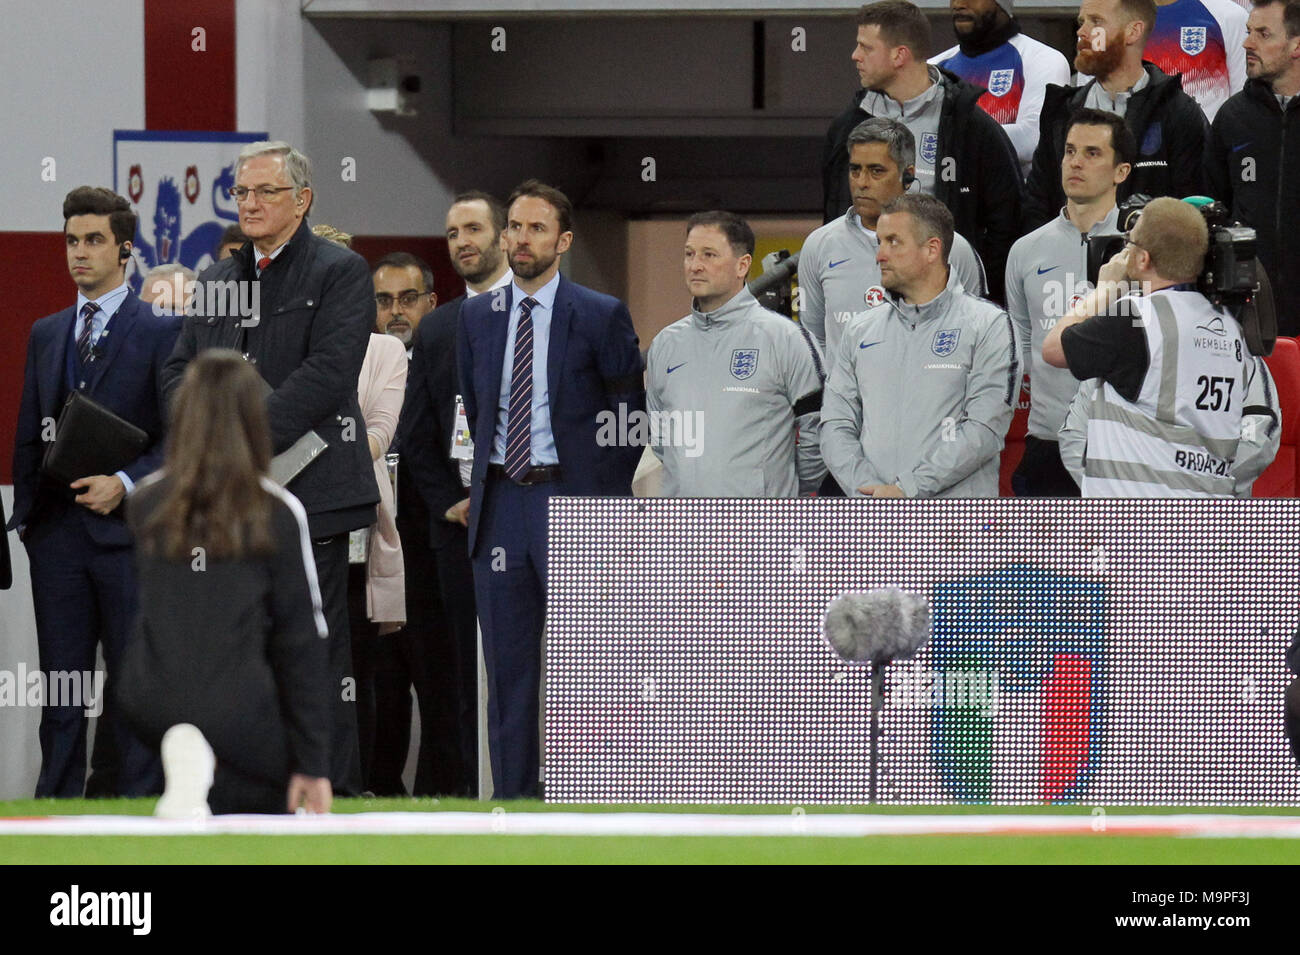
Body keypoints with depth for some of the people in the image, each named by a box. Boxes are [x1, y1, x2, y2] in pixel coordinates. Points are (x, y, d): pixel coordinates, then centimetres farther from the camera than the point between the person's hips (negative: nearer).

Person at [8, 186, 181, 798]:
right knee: (61, 687, 5)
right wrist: (25, 515, 10)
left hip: (126, 525, -4)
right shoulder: (46, 335, 16)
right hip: (57, 532, 4)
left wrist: (127, 484, -17)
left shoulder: (161, 333, 0)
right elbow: (28, 435, 18)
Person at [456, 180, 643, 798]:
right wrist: (484, 484, 13)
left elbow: (631, 417, 2)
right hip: (500, 503, 4)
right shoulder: (478, 317, 11)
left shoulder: (600, 317, -2)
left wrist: (605, 497, -1)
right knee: (507, 665, 5)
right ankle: (513, 799, 9)